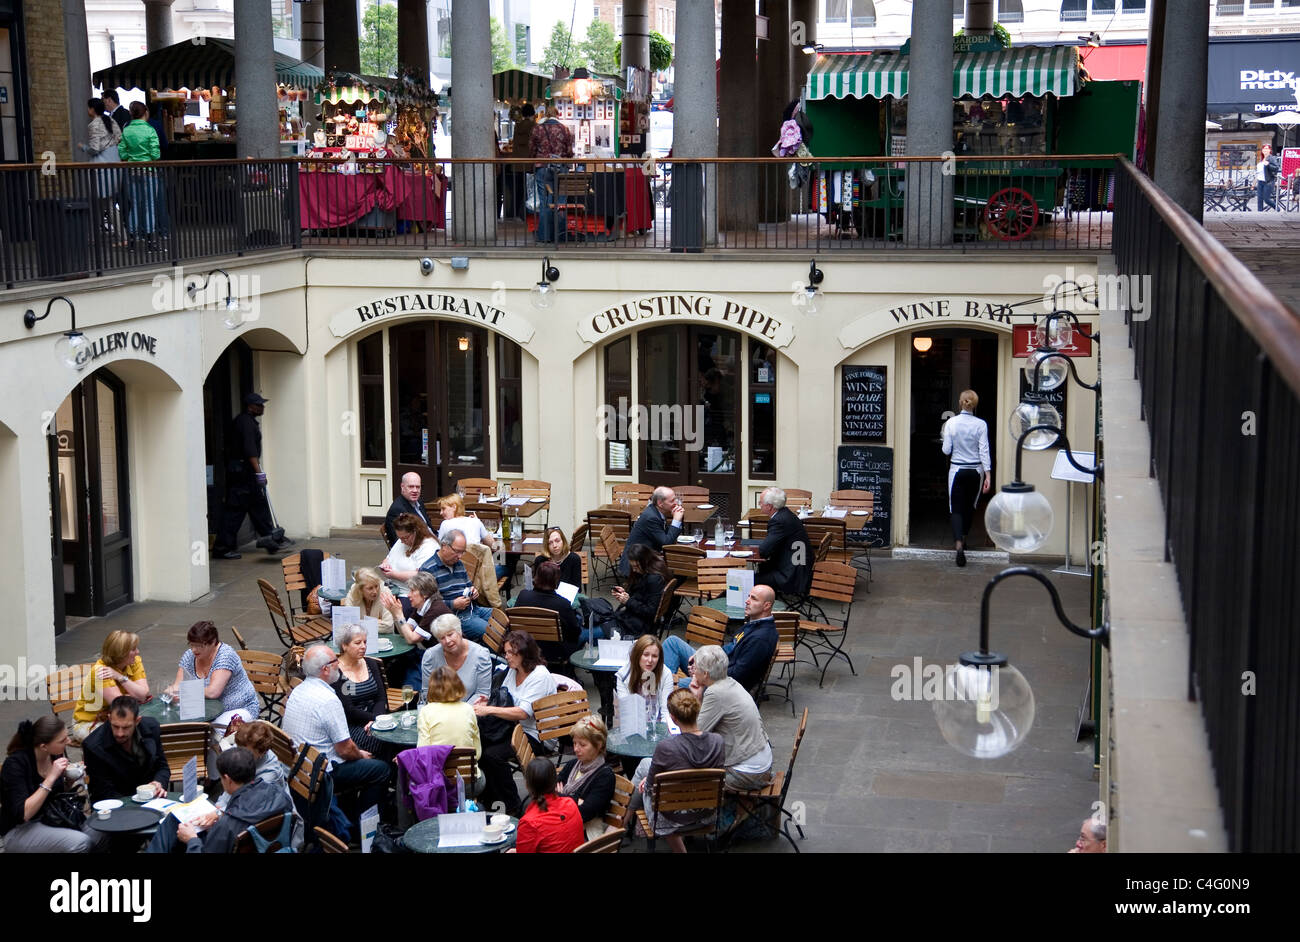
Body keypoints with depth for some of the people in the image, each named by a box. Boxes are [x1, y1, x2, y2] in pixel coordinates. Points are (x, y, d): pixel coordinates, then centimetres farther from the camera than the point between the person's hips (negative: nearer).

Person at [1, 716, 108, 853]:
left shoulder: (56, 754, -2)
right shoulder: (15, 763, -21)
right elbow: (23, 814, -28)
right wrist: (51, 778, -30)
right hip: (20, 830, -7)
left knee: (101, 835, -16)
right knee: (79, 842, -28)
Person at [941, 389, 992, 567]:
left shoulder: (951, 423, -7)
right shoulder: (980, 425, -7)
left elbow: (946, 450, -5)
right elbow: (984, 451, -9)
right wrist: (988, 475, -8)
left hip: (957, 470, -1)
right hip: (975, 470, 1)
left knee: (957, 508, -1)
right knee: (970, 506, 20)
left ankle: (959, 545, -19)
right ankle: (963, 538, 36)